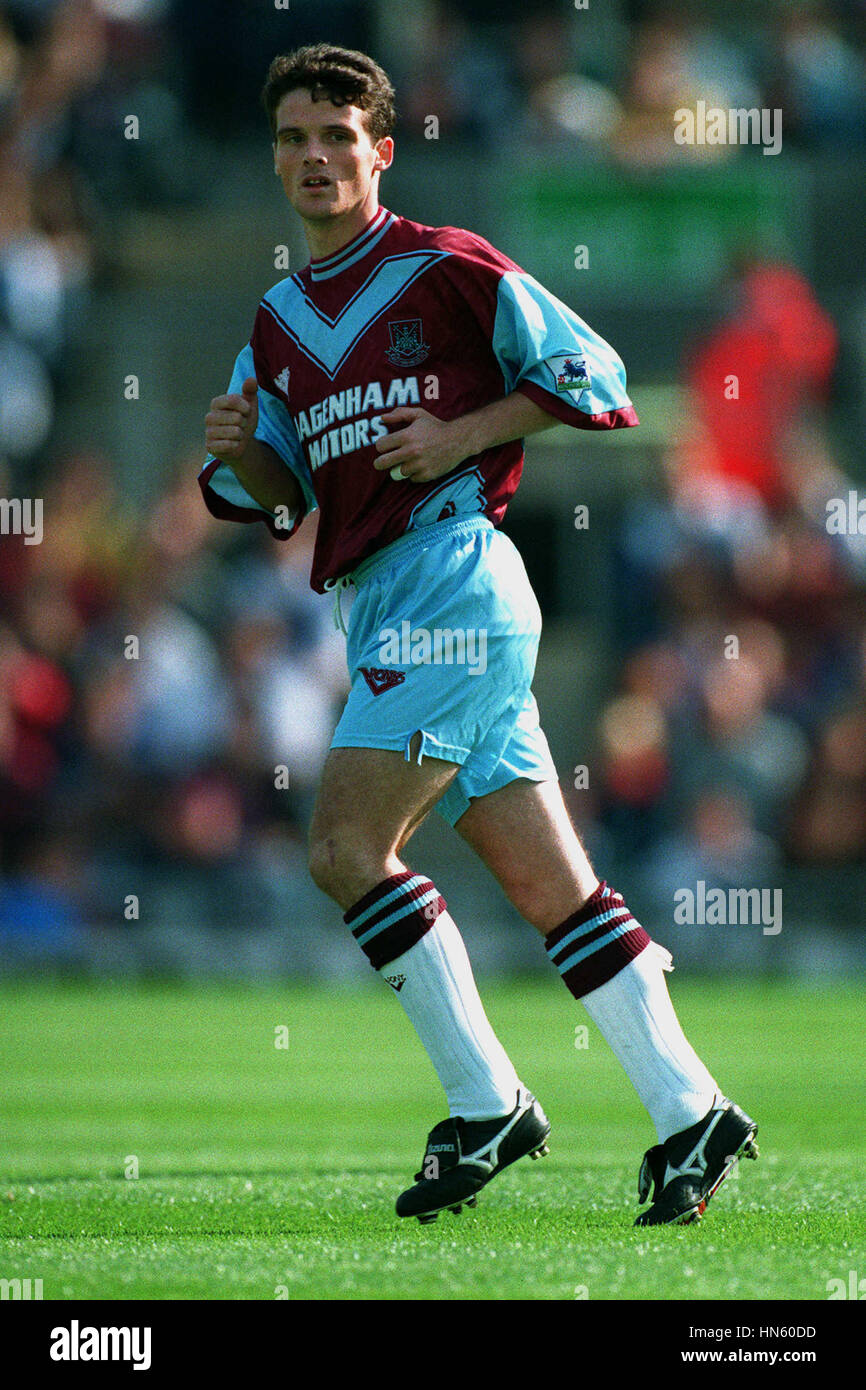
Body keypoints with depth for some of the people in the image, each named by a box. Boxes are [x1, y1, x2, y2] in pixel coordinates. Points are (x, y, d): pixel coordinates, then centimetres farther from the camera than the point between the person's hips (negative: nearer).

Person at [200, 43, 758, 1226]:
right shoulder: (279, 324, 19)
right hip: (381, 607, 8)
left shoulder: (445, 270, -3)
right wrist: (239, 452, -1)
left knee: (346, 847, -15)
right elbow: (283, 495, 21)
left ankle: (486, 1106, -7)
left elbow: (594, 373, -3)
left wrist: (461, 435, -11)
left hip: (451, 582, -8)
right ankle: (688, 1113, 4)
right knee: (550, 884, 4)